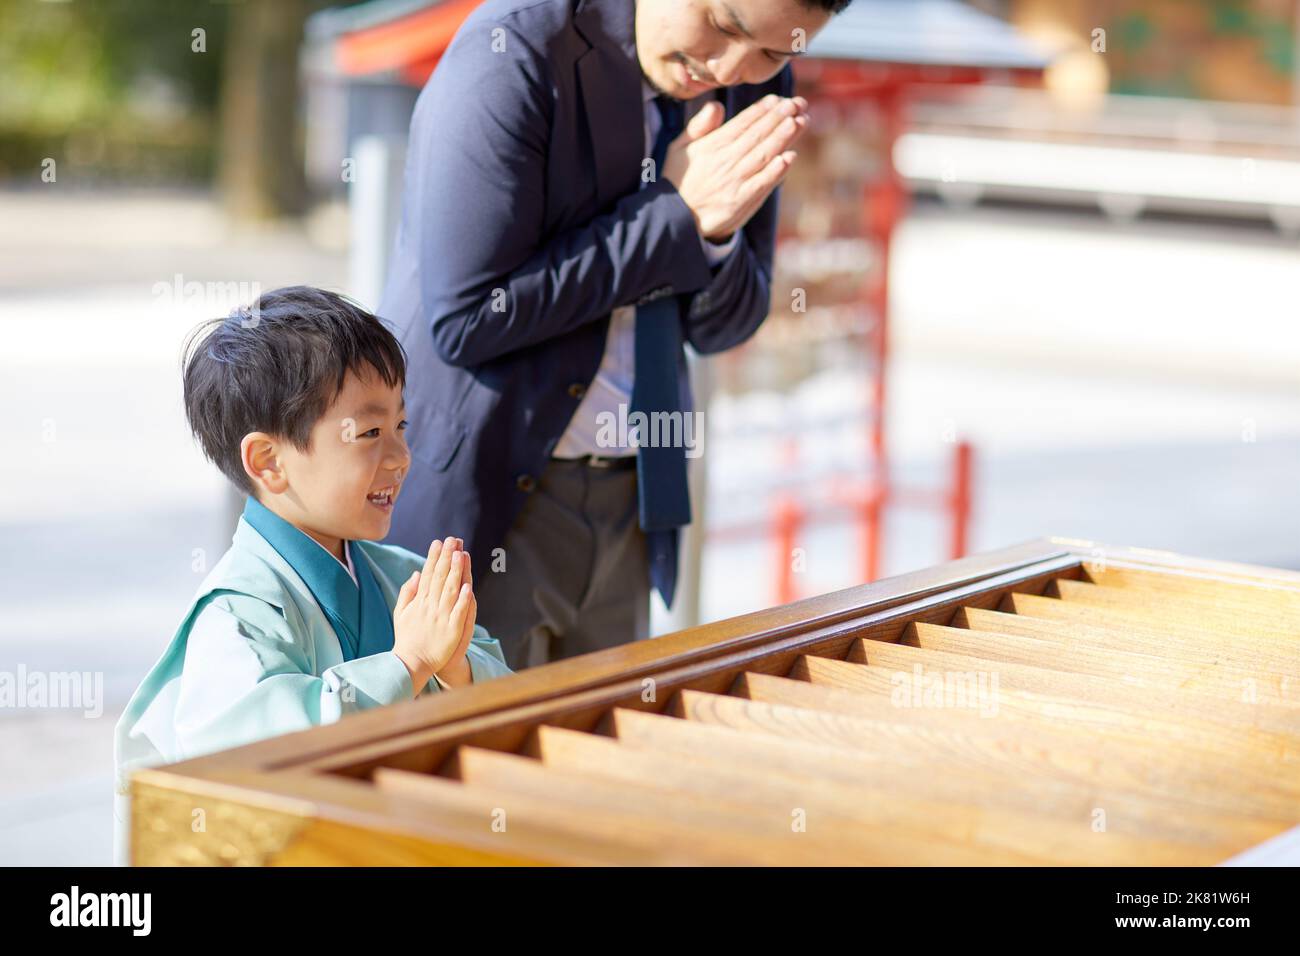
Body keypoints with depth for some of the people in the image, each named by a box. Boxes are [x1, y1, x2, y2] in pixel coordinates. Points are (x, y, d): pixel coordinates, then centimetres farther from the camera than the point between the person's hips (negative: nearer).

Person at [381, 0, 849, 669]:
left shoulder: (759, 86, 2)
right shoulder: (513, 54, -17)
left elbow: (723, 326, 10)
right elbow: (462, 318, -22)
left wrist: (715, 229, -13)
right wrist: (677, 213, -18)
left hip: (629, 506, 6)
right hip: (478, 499, -6)